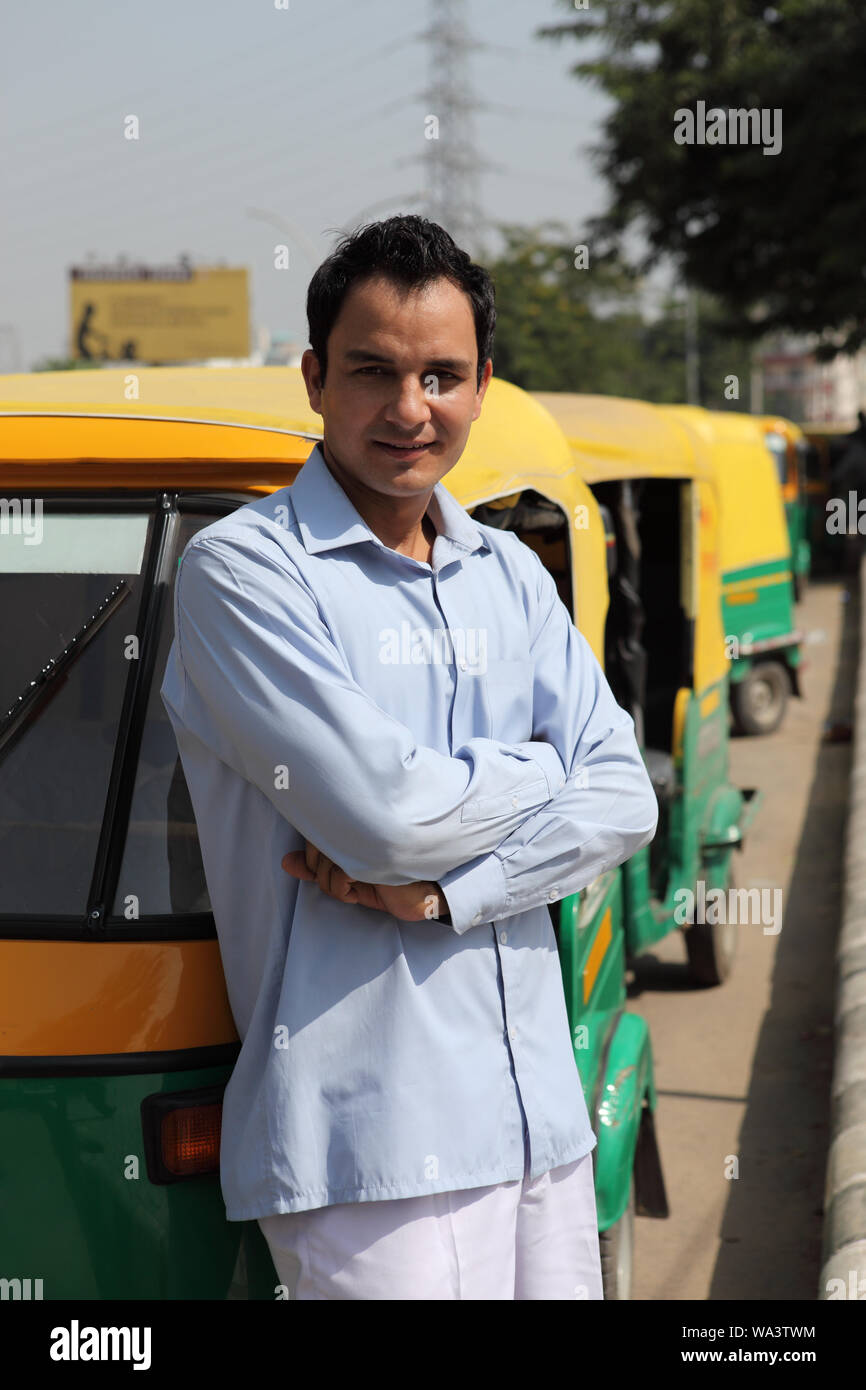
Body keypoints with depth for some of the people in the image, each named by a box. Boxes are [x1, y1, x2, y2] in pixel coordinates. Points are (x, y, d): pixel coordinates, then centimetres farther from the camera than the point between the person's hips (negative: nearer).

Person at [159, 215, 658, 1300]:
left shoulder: (510, 575, 13)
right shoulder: (241, 569, -8)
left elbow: (626, 799, 5)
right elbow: (384, 812, -18)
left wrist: (443, 891, -10)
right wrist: (540, 773, 0)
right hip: (366, 1136, -6)